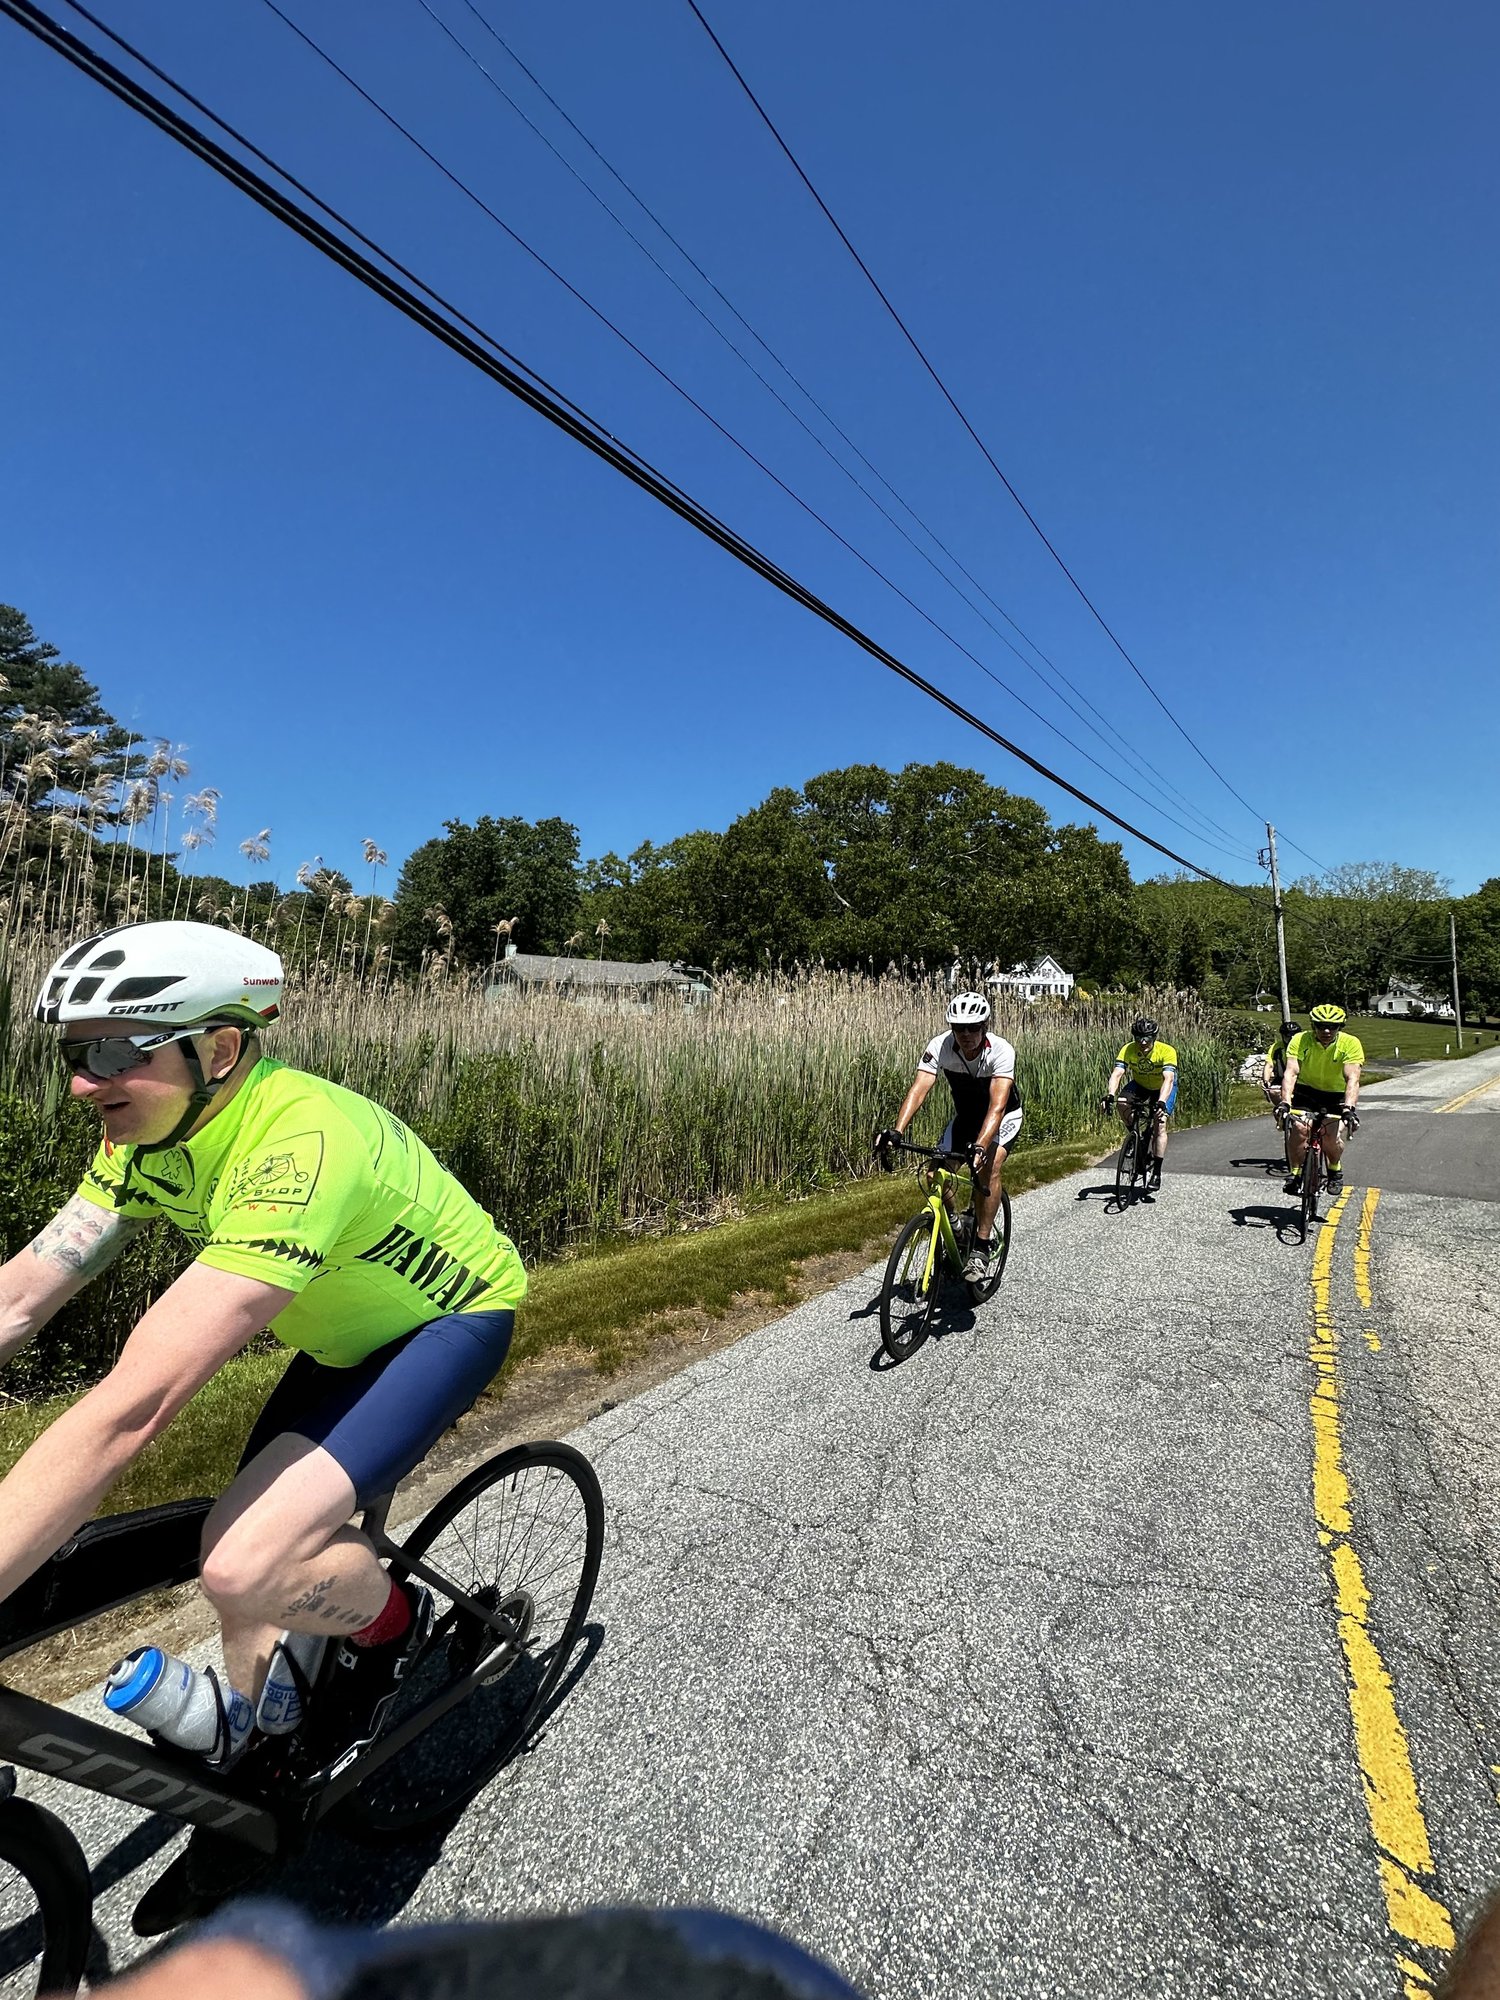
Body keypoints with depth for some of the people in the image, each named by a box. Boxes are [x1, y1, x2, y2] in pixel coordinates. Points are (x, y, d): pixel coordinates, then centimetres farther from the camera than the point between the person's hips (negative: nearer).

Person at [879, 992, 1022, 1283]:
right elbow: (918, 1090, -36)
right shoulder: (939, 1047, -26)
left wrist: (980, 1146, -59)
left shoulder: (1001, 1051, -33)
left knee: (989, 1166, -30)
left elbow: (997, 1105, -44)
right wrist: (896, 1131, -51)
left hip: (1004, 1116, -3)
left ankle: (982, 1247, -16)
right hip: (965, 1114, 3)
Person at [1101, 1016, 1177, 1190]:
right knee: (1121, 1103, -27)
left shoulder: (1167, 1051, -32)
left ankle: (1156, 1172, -12)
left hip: (1163, 1088, -2)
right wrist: (1109, 1096, -52)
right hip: (1140, 1085, 3)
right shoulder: (1128, 1050, -26)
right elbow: (1116, 1074, -35)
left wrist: (1161, 1102, -58)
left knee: (1160, 1124, -20)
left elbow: (1168, 1079, -43)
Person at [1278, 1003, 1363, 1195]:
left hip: (1336, 1096, 0)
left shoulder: (1351, 1044, -20)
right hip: (1306, 1091, 0)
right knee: (1299, 1129, -23)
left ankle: (1335, 1169, 14)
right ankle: (1294, 1173, -3)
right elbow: (1291, 1073, -29)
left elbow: (1352, 1079, -29)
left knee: (1331, 1137, -19)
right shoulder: (1300, 1040, -20)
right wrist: (1285, 1103, -43)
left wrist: (1348, 1109, -44)